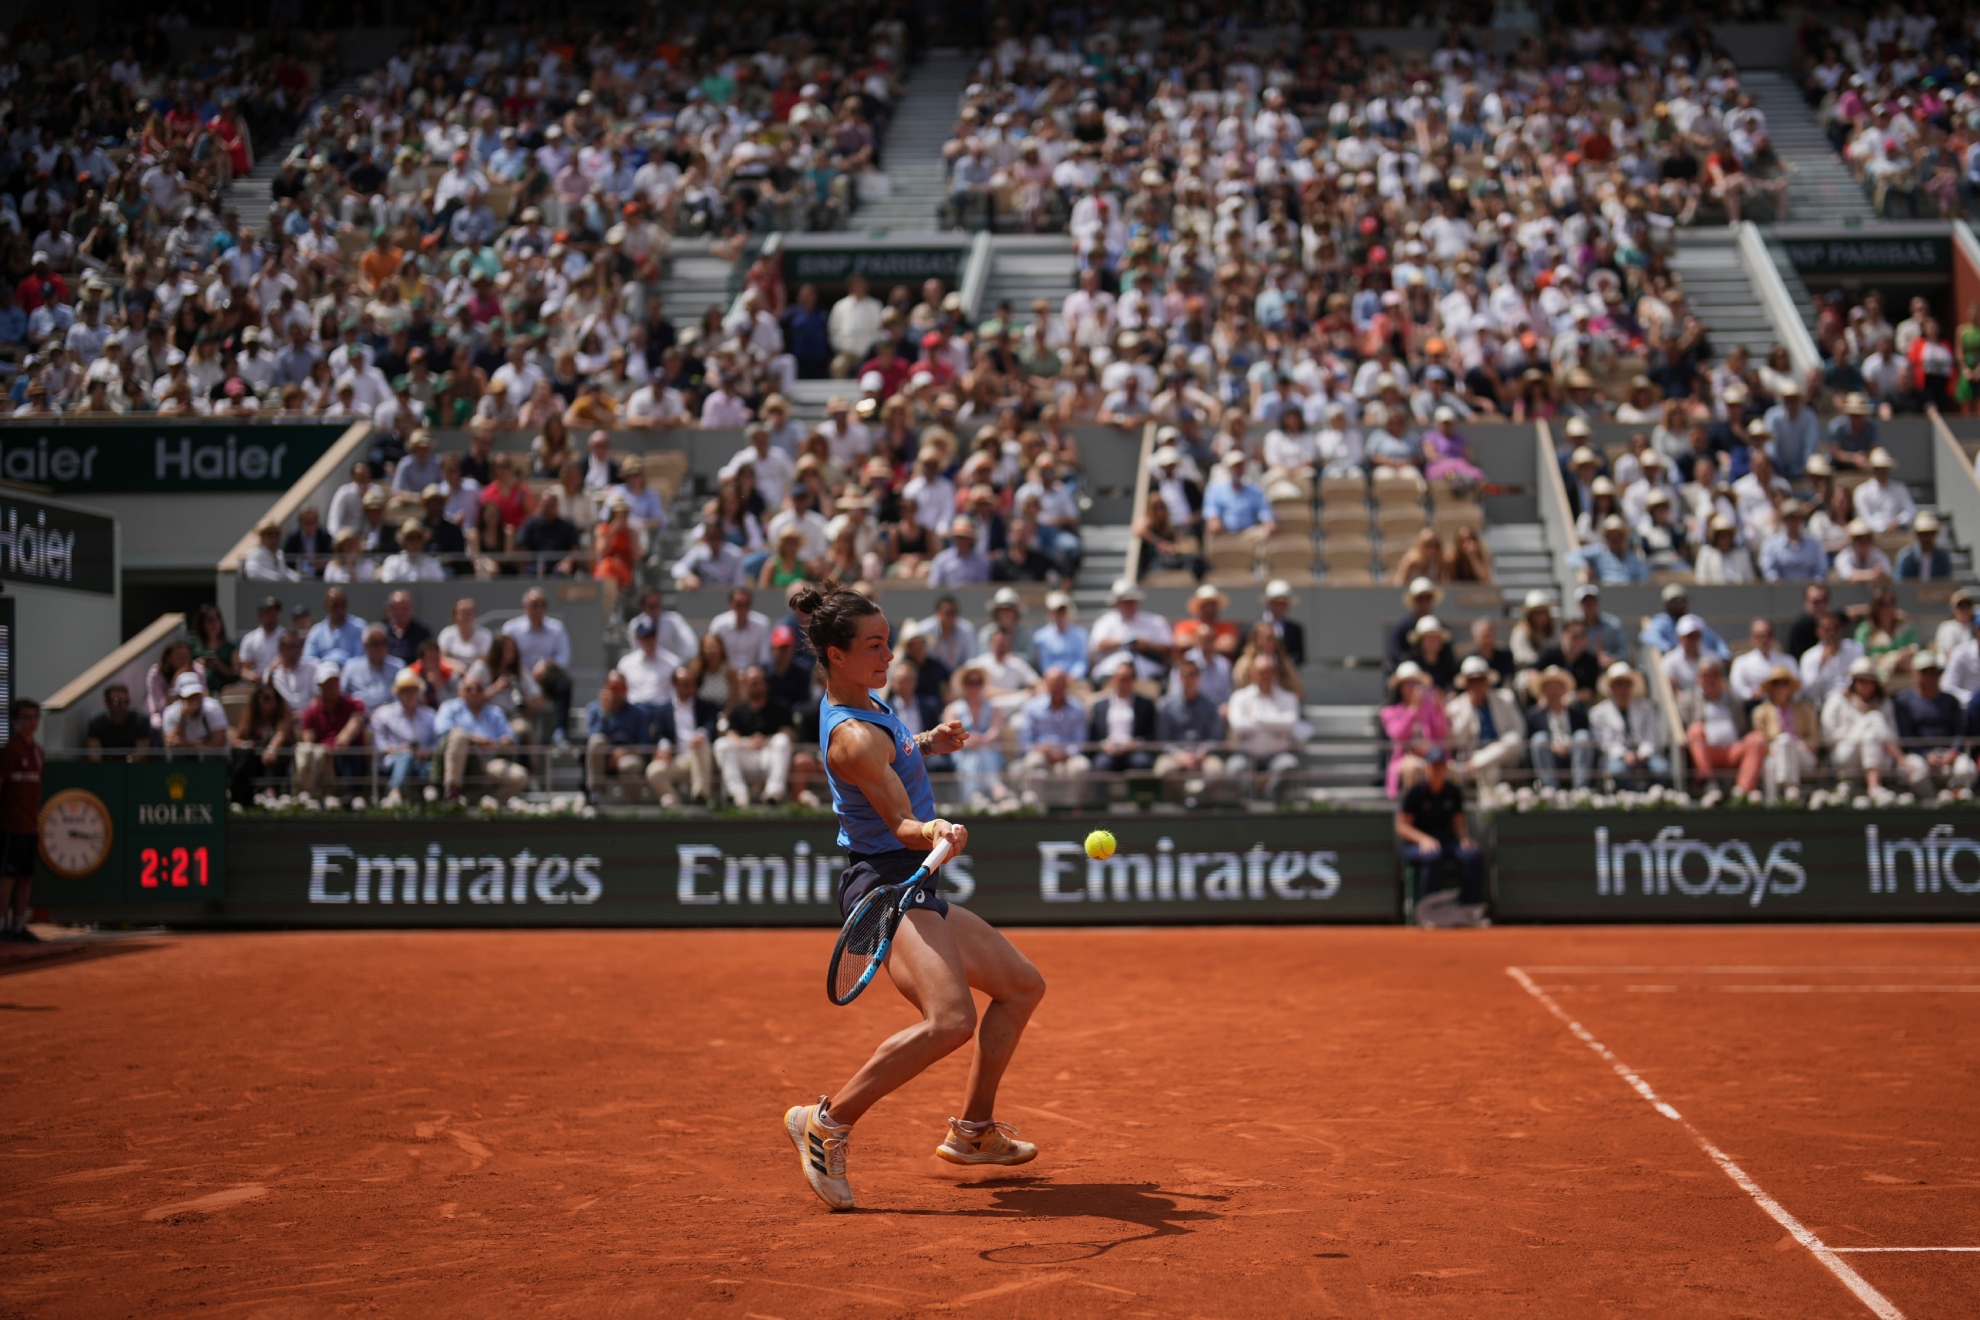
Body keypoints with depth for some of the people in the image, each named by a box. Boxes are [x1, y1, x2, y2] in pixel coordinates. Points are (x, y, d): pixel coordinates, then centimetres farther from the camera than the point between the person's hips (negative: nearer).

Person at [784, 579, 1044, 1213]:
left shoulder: (865, 704, 12)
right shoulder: (854, 736, -19)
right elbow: (899, 822, -27)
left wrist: (927, 744, 16)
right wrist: (933, 832, -47)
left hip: (915, 890, 11)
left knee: (1022, 985, 21)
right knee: (950, 1021, -31)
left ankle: (973, 1130, 28)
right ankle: (828, 1122, -18)